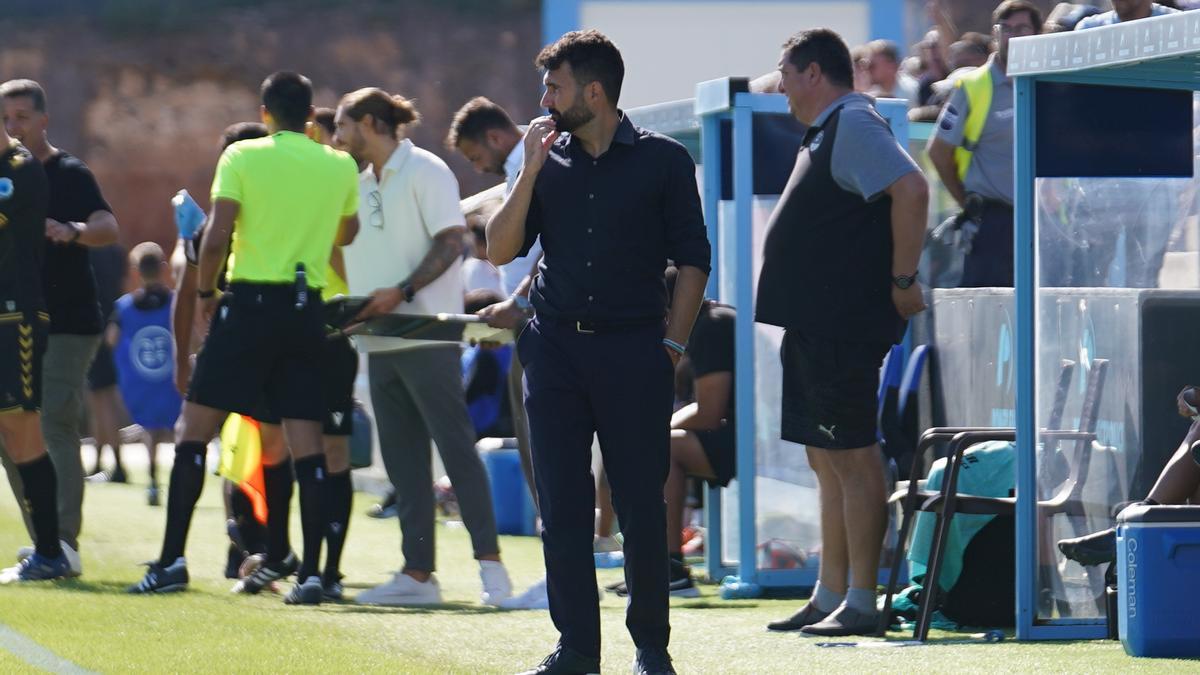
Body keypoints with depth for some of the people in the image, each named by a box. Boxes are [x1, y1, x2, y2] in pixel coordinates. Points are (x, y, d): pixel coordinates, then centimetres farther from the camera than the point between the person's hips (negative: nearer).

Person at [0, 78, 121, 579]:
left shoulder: (68, 174, -7)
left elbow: (108, 227, -23)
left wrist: (71, 230, -41)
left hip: (67, 325, -7)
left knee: (54, 425, -17)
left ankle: (64, 540, -21)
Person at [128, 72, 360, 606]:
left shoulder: (241, 156, -3)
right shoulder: (340, 166, 6)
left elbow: (216, 238, -11)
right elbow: (347, 234, 22)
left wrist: (205, 290, 4)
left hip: (249, 303, -3)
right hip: (306, 310, 3)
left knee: (194, 427, 4)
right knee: (305, 441, 3)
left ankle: (172, 561, 1)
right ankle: (309, 571, -3)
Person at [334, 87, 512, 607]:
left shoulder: (424, 171, -5)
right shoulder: (362, 183, 18)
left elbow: (450, 242, -13)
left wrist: (401, 292, -21)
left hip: (427, 335, -8)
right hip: (381, 343, 8)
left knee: (455, 446, -9)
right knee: (403, 461, 6)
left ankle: (490, 564, -8)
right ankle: (417, 573, 7)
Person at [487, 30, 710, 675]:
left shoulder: (663, 161, 1)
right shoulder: (548, 160, 9)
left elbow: (692, 258, 3)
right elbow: (500, 249, 3)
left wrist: (673, 343, -3)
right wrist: (531, 170, -5)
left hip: (633, 351, -3)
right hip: (556, 349, 3)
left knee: (641, 505, -2)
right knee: (561, 506, 1)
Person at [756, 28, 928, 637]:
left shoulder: (853, 124, -13)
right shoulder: (825, 131, 19)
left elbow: (911, 190, -25)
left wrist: (902, 281, -22)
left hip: (844, 324, -11)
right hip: (813, 324, 11)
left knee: (852, 456, -8)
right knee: (827, 460, 13)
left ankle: (862, 604, -7)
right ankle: (830, 597, 17)